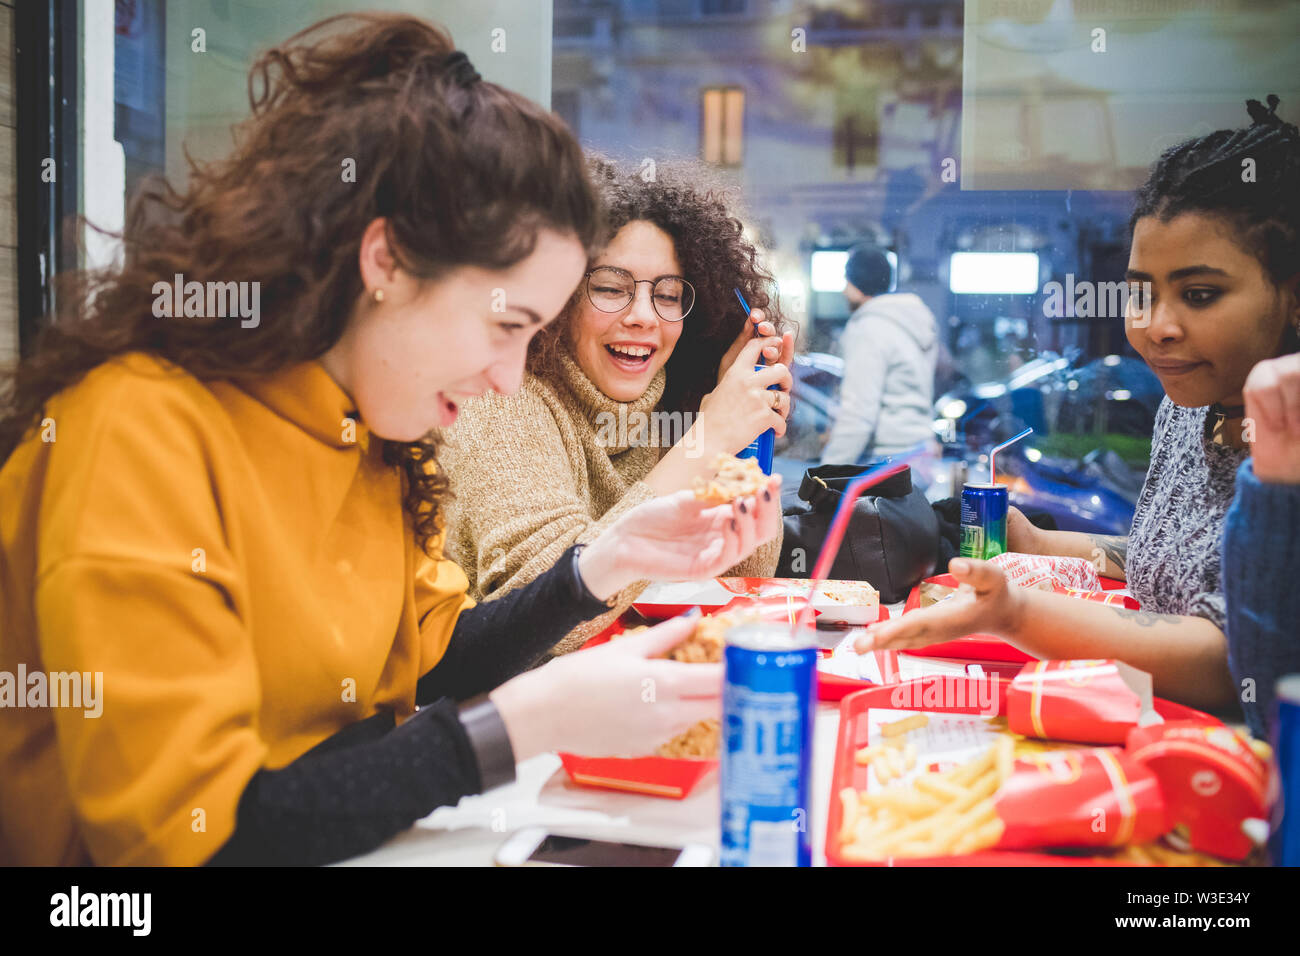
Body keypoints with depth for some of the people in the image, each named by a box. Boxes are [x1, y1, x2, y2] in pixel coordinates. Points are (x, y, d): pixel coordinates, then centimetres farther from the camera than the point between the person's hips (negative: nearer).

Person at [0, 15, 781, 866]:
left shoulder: (368, 431, 2)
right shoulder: (143, 433, -23)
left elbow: (423, 668, 8)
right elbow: (179, 829, -24)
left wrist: (608, 564, -5)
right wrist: (527, 723, -26)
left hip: (358, 831, 7)